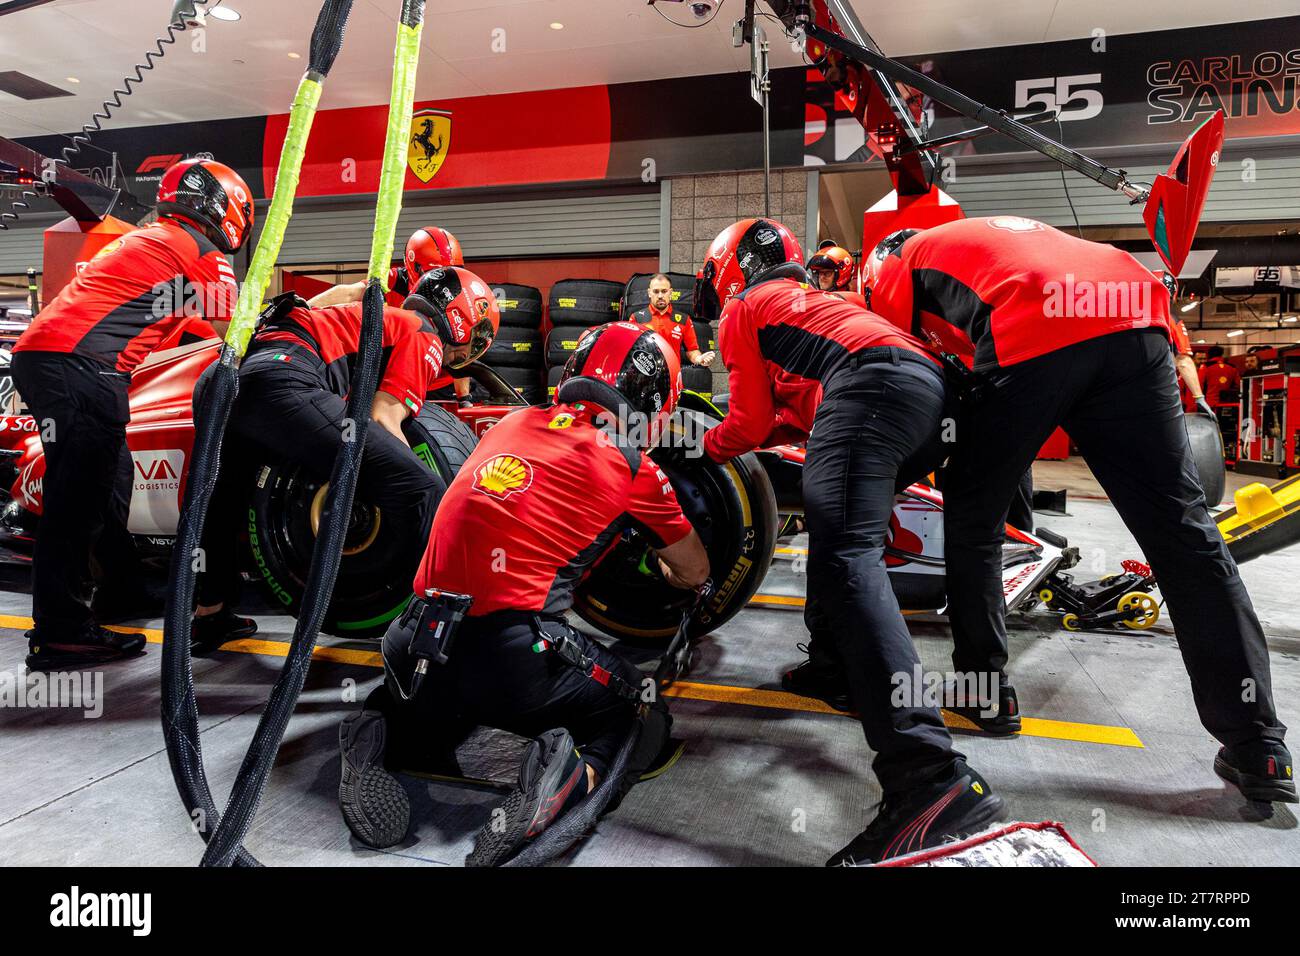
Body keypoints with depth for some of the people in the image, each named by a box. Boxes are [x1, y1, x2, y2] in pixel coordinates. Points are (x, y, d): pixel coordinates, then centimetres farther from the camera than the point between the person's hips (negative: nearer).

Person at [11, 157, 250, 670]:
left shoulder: (146, 239, 26)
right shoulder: (204, 255, -1)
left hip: (40, 352, 10)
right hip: (80, 364, -10)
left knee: (108, 483, 17)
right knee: (79, 497, -9)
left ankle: (121, 594, 28)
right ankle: (60, 632, -6)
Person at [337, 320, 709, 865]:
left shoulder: (514, 423, 13)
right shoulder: (632, 469, 1)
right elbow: (695, 574, 15)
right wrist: (667, 569, 38)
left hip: (417, 650, 5)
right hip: (517, 663, -5)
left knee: (440, 699, 38)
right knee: (639, 718, 18)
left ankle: (378, 732, 8)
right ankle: (572, 775, -11)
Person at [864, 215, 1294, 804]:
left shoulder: (900, 264, 26)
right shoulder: (1004, 233, 43)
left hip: (1031, 336, -5)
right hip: (1135, 318, 6)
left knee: (971, 518, 14)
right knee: (1184, 532, 5)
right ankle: (1258, 750, 7)